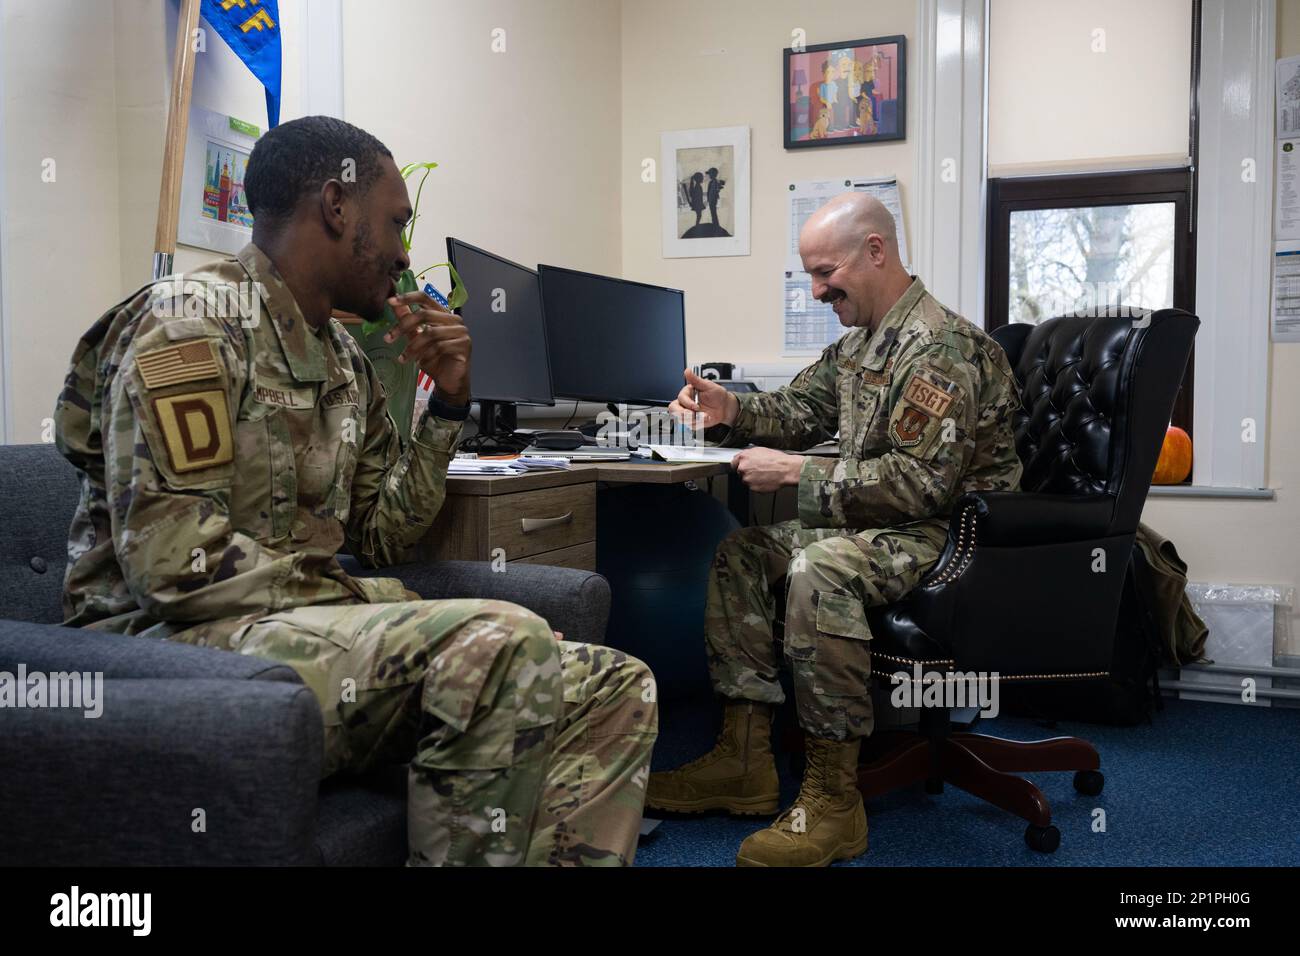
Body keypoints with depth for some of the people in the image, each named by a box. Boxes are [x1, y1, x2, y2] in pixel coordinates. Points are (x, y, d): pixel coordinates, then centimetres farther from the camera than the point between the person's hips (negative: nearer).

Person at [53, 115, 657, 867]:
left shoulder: (345, 360, 16)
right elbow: (173, 561, -19)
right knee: (502, 641, -32)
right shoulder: (191, 319, -9)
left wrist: (449, 404, 7)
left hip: (304, 626, 8)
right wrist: (369, 606, -16)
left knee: (618, 690, -7)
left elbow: (383, 538, 16)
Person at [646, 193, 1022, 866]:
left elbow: (921, 481, -26)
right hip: (879, 522, 10)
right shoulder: (859, 342, 11)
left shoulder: (939, 347, -19)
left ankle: (833, 800, -25)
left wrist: (795, 472, -25)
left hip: (951, 529, -10)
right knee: (741, 553, 4)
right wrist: (730, 410, 0)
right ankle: (744, 764, 2)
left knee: (819, 569, -35)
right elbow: (802, 411, 21)